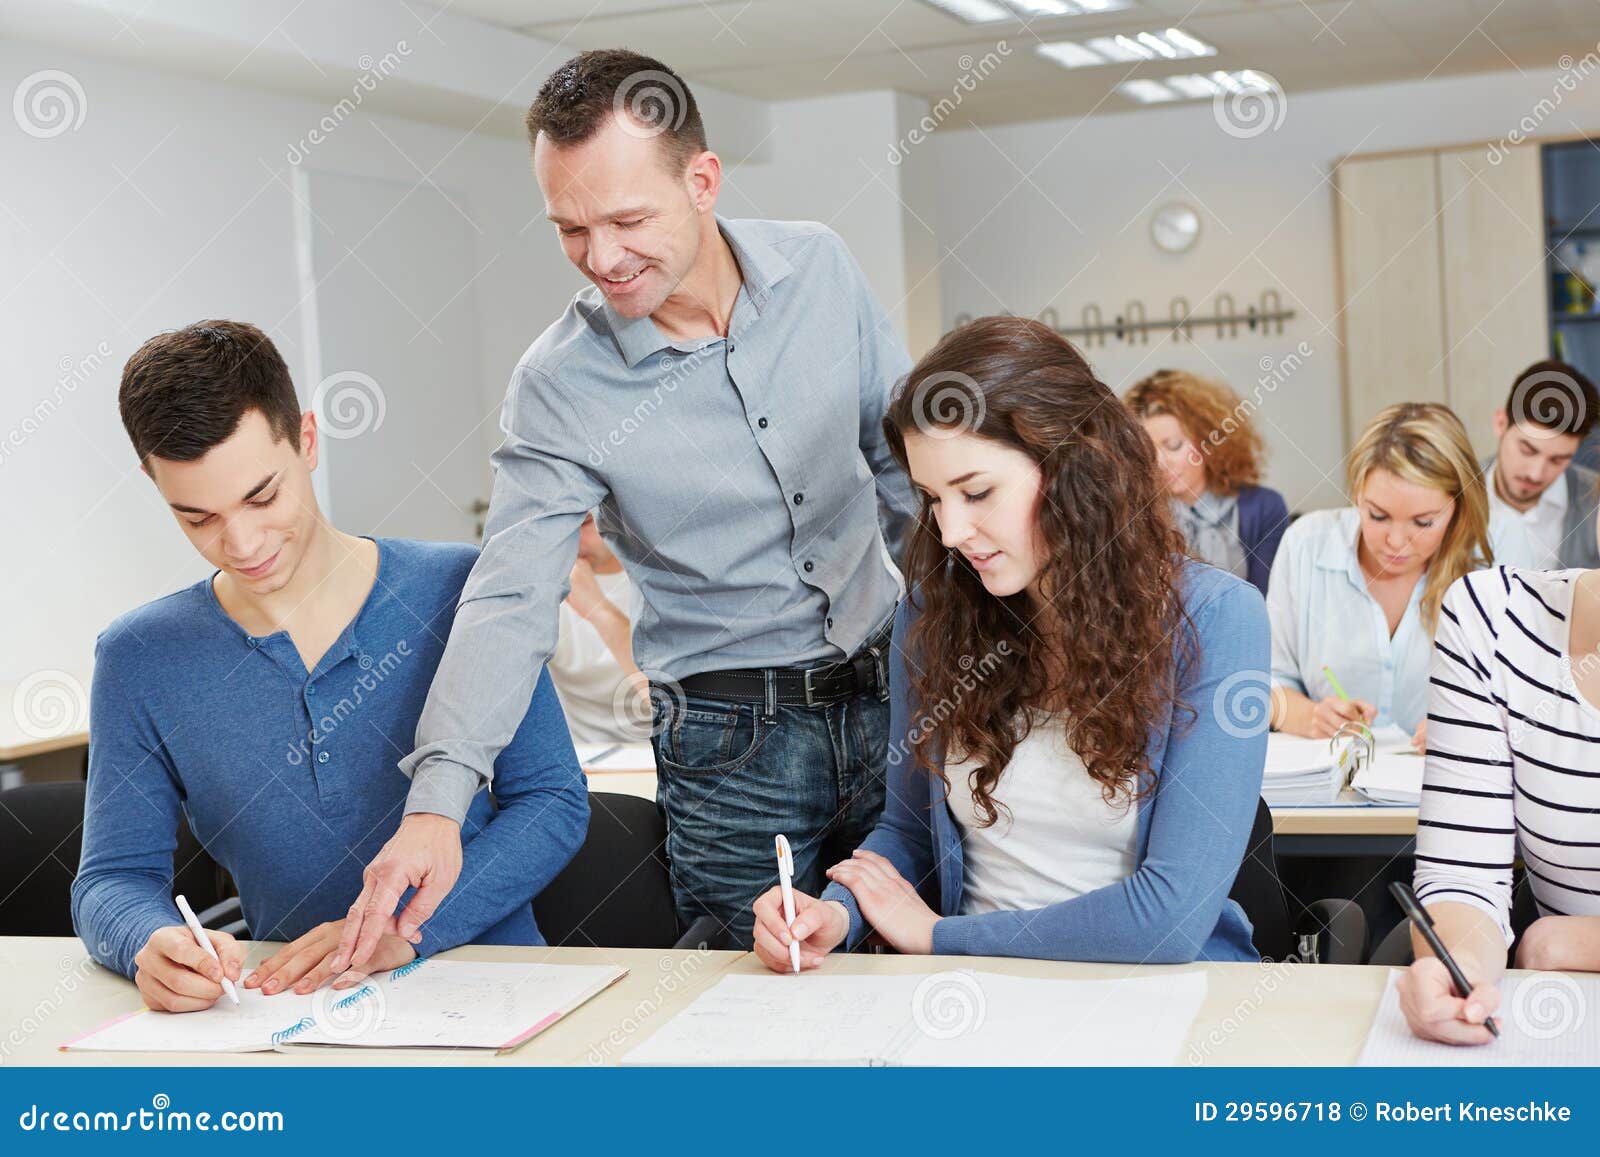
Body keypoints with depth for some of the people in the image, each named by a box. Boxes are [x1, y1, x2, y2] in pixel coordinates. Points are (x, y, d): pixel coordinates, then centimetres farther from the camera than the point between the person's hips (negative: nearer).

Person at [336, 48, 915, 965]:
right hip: (729, 741, -3)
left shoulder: (819, 268, -5)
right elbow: (511, 601, -20)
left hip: (889, 693, 3)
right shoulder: (560, 383, -14)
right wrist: (438, 800, -33)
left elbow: (907, 463, 7)